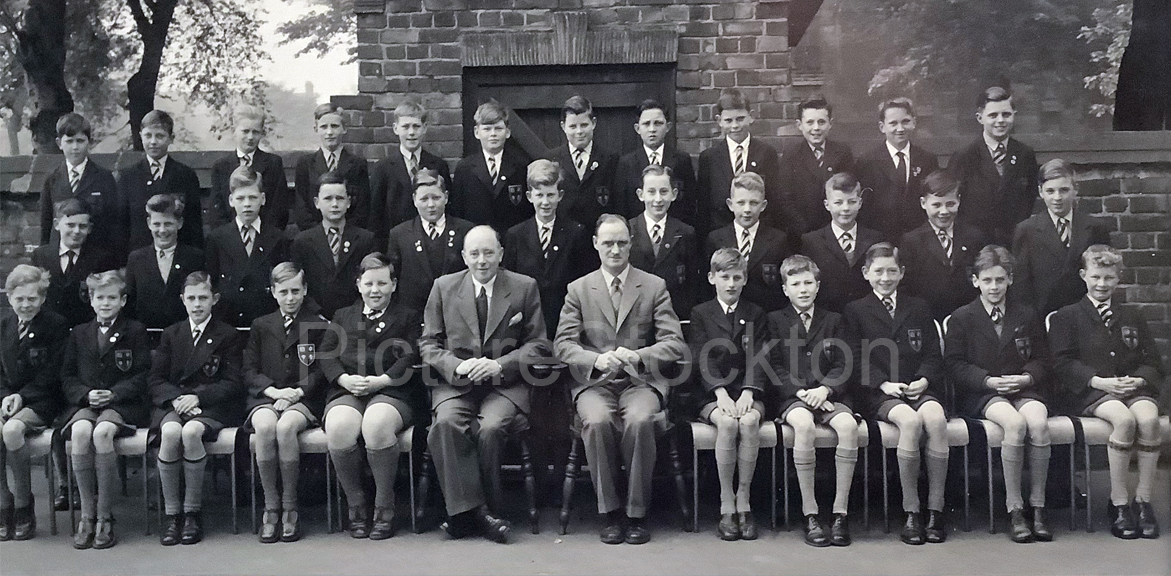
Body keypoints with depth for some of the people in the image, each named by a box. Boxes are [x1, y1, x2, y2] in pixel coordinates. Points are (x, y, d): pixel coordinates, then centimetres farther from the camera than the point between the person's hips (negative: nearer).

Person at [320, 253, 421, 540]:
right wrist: (345, 379, -9)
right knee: (339, 429, -32)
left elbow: (410, 360, 2)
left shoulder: (408, 317, 17)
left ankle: (385, 508, -19)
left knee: (377, 425, -36)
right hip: (347, 391, 3)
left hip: (391, 391, -2)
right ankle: (355, 504, -11)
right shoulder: (343, 316, 26)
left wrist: (379, 381, -13)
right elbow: (326, 355, 12)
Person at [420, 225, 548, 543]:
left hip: (505, 383, -1)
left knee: (490, 427, -31)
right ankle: (471, 510, -24)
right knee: (446, 423, -30)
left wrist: (500, 364, -12)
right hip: (455, 382, 1)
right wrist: (456, 365, -11)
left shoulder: (525, 287, 8)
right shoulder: (443, 287, 12)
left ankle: (478, 512, -14)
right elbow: (428, 343, 10)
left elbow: (538, 344, 5)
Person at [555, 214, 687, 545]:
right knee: (596, 421, -32)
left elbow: (675, 343, 1)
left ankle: (637, 512, -17)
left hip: (641, 380, 0)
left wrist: (638, 355, -18)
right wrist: (596, 360, -18)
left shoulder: (654, 286, 10)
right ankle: (609, 512, -15)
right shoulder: (578, 289, 12)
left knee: (639, 421, -33)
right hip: (594, 382, 1)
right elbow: (564, 344, 2)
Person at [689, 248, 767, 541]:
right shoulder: (700, 314, 10)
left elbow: (758, 359, 3)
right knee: (727, 423, -32)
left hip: (747, 393, 1)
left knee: (749, 421, -32)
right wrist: (721, 393, -18)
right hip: (712, 394, -1)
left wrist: (749, 392, -15)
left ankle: (743, 502, -21)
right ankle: (726, 506, -24)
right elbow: (703, 359, -2)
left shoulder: (755, 314, 14)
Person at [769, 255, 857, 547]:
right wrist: (801, 392, -12)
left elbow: (843, 366, 8)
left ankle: (840, 513, -24)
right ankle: (809, 515, -29)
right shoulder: (775, 320, 12)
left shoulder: (833, 320, 17)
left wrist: (825, 389, -12)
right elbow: (774, 366, 3)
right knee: (804, 424, -36)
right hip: (793, 396, -2)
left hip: (829, 395, 2)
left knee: (848, 424, -31)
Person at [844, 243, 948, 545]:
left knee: (936, 418, -31)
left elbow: (933, 355, 13)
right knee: (910, 421, -33)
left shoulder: (919, 308, 21)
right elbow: (857, 359, 2)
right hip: (880, 394, -2)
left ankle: (935, 509, -24)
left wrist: (924, 380, -7)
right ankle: (911, 512, -26)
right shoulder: (855, 310, 13)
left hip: (920, 388, 3)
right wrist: (884, 384, -12)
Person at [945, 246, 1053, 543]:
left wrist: (1028, 377, -7)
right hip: (981, 395, -3)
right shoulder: (961, 318, 7)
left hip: (1023, 389, 3)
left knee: (1039, 422, -31)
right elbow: (954, 363, 0)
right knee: (1015, 423, -34)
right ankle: (1015, 510, -26)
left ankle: (1038, 505, -20)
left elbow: (1042, 359, 16)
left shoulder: (1026, 316, 16)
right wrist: (989, 381, -13)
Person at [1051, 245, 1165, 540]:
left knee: (1149, 418, -31)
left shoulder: (1131, 318, 25)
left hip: (1133, 388, 3)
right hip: (1089, 392, -3)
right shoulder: (1066, 318, 12)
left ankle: (1143, 500, -21)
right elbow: (1063, 363, -1)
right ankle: (1119, 502, -24)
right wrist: (1098, 381, -16)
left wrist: (1139, 380, -7)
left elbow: (1153, 363, 16)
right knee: (1124, 419, -34)